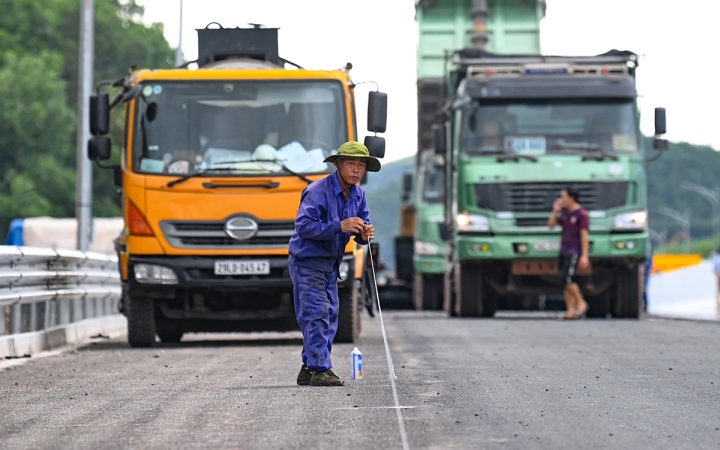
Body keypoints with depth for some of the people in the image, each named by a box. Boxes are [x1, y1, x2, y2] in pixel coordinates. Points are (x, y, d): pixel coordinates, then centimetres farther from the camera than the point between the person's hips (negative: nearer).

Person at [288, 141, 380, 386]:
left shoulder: (358, 194, 5)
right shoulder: (318, 191, -20)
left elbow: (362, 224, 11)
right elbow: (303, 226, -27)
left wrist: (365, 233, -15)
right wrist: (340, 226, -34)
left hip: (330, 263, 9)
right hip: (307, 262, -9)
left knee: (329, 315, 10)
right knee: (317, 314, -12)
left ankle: (309, 368, 17)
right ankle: (320, 370, -12)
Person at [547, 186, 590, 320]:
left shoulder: (581, 214, -9)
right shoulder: (565, 213, 15)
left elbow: (584, 235, -12)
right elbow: (551, 224, 21)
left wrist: (584, 255, -16)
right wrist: (555, 211, 6)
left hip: (574, 252, -8)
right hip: (563, 251, 8)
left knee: (568, 279, -19)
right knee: (566, 283, 4)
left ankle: (581, 303, -3)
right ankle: (571, 311, 5)